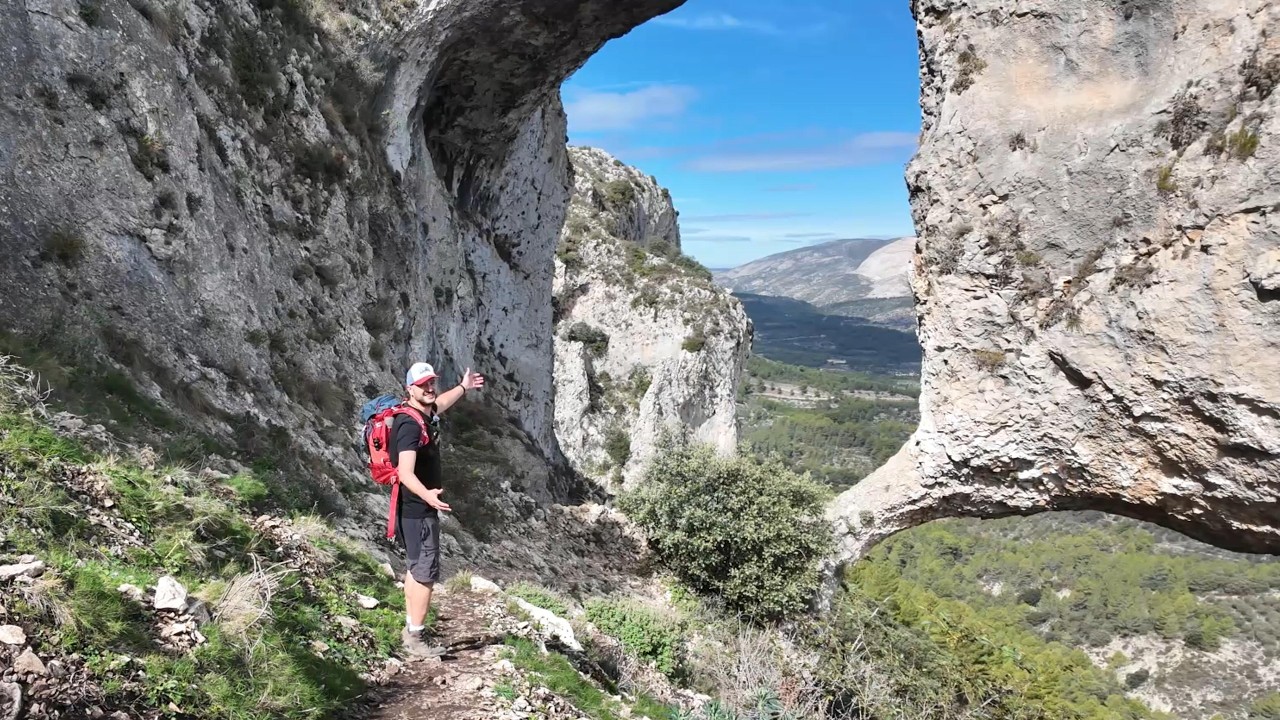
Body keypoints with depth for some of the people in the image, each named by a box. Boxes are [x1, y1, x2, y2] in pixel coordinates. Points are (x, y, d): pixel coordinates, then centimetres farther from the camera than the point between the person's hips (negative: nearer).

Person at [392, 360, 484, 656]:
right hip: (418, 510, -10)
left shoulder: (427, 413, 4)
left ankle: (411, 630, 28)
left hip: (419, 509, 10)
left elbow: (439, 404, 32)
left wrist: (463, 387, 42)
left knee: (415, 569, 17)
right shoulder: (410, 425, -24)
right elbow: (406, 473, -36)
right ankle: (415, 638, 3)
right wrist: (427, 495, -52)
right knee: (426, 573, -5)